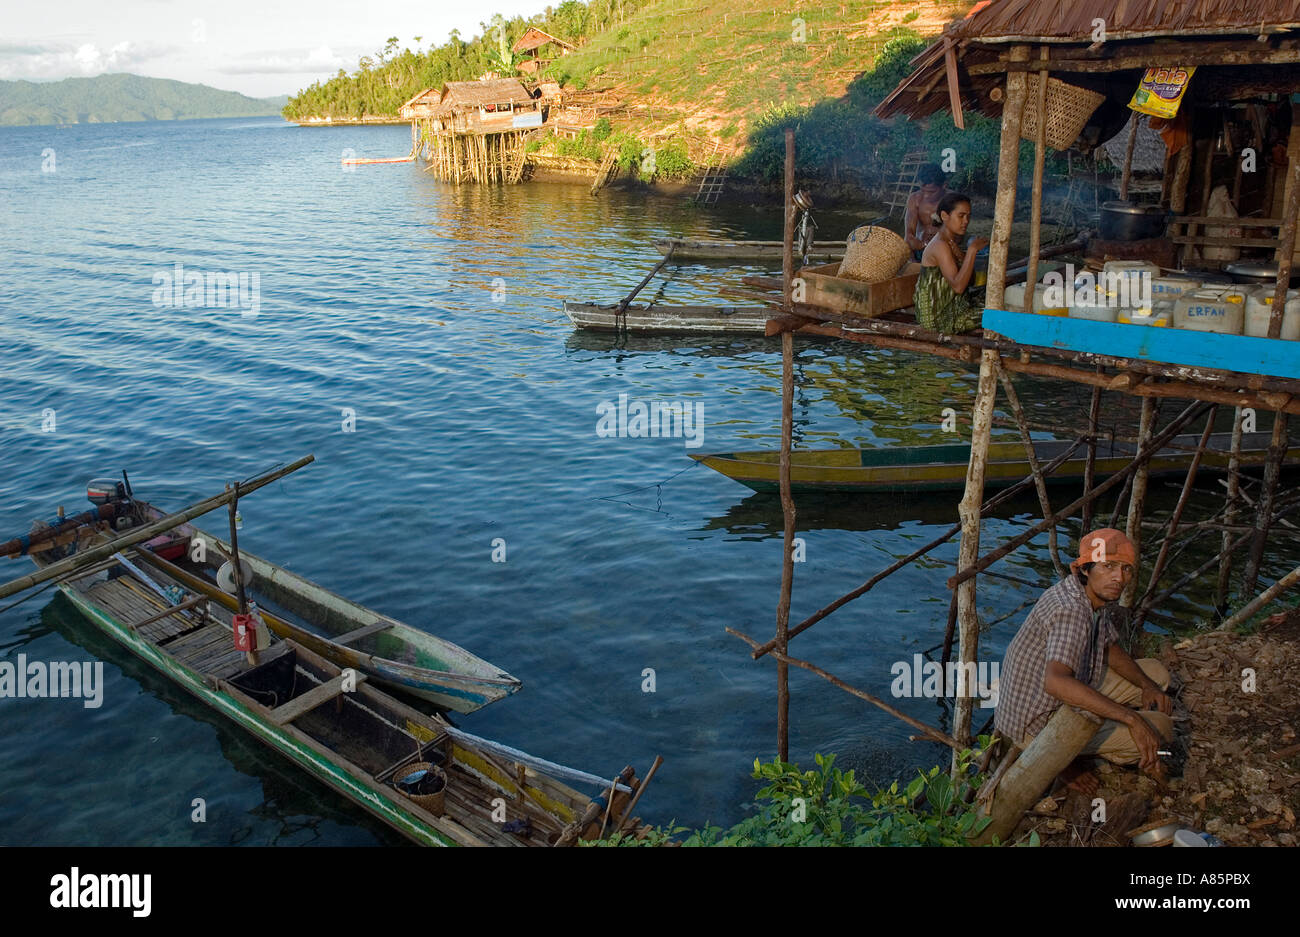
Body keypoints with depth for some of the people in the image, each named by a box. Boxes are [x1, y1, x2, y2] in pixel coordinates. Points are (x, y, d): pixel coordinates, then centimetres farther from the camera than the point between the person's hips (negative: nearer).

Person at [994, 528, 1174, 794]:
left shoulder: (1096, 597, 3)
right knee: (1158, 728, -17)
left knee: (1156, 673, 15)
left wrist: (1147, 685, 1)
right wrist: (1130, 717, -39)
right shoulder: (1070, 609, -28)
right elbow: (1056, 682, -42)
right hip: (1036, 724, -10)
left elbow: (1111, 649, 20)